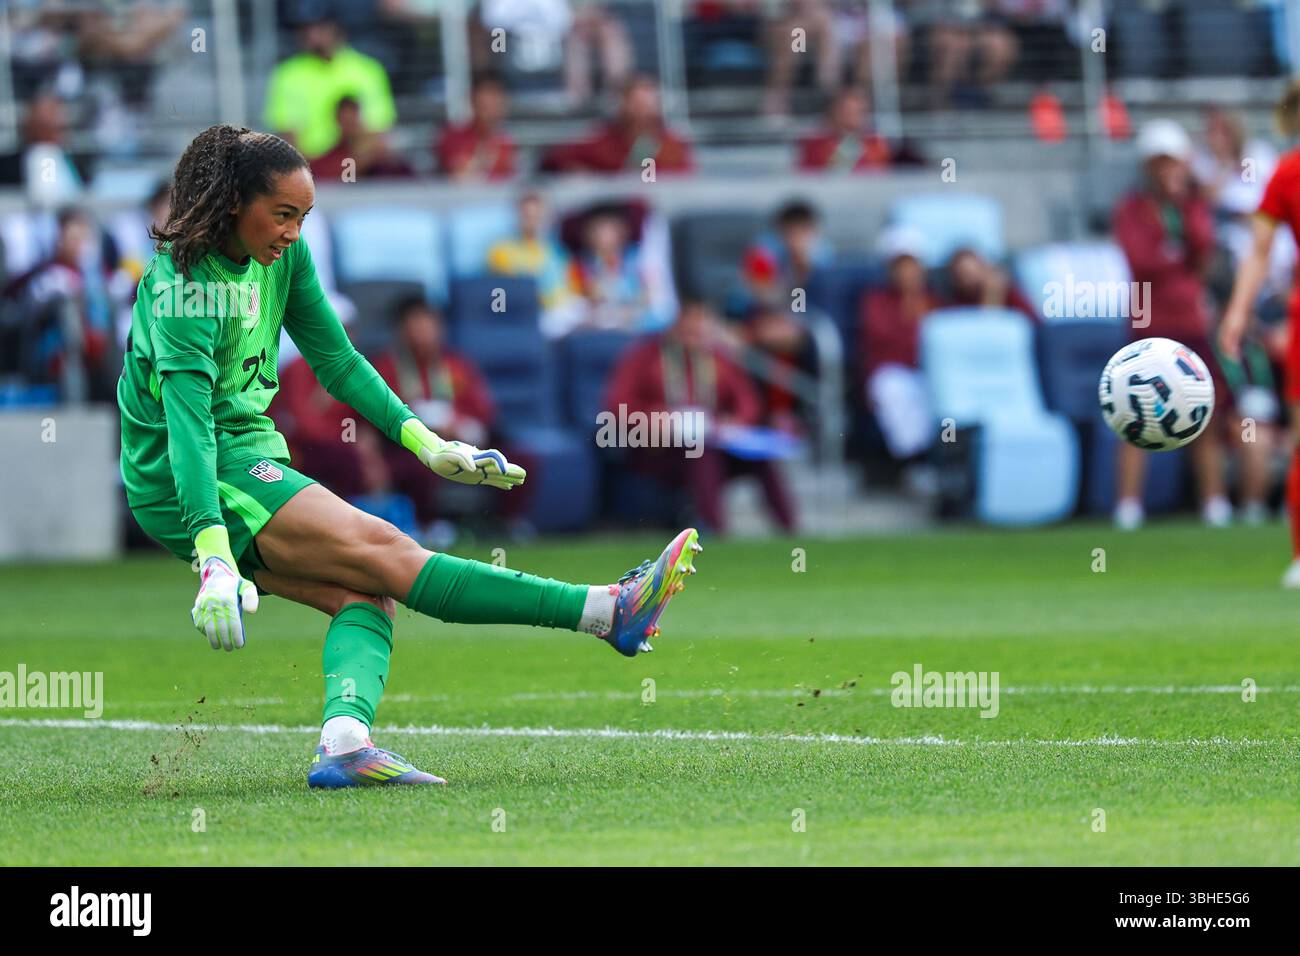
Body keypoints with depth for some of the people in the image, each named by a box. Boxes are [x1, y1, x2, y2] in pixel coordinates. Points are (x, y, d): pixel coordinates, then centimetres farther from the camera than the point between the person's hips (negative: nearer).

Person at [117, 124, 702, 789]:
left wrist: (423, 443, 4)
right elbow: (188, 421, -29)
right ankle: (610, 611, -32)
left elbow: (336, 360, 17)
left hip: (254, 458, 9)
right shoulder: (183, 282, -20)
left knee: (367, 594, -15)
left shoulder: (282, 256, 6)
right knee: (382, 550, -21)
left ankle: (344, 738, -40)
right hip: (191, 485, -9)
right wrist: (214, 561, -39)